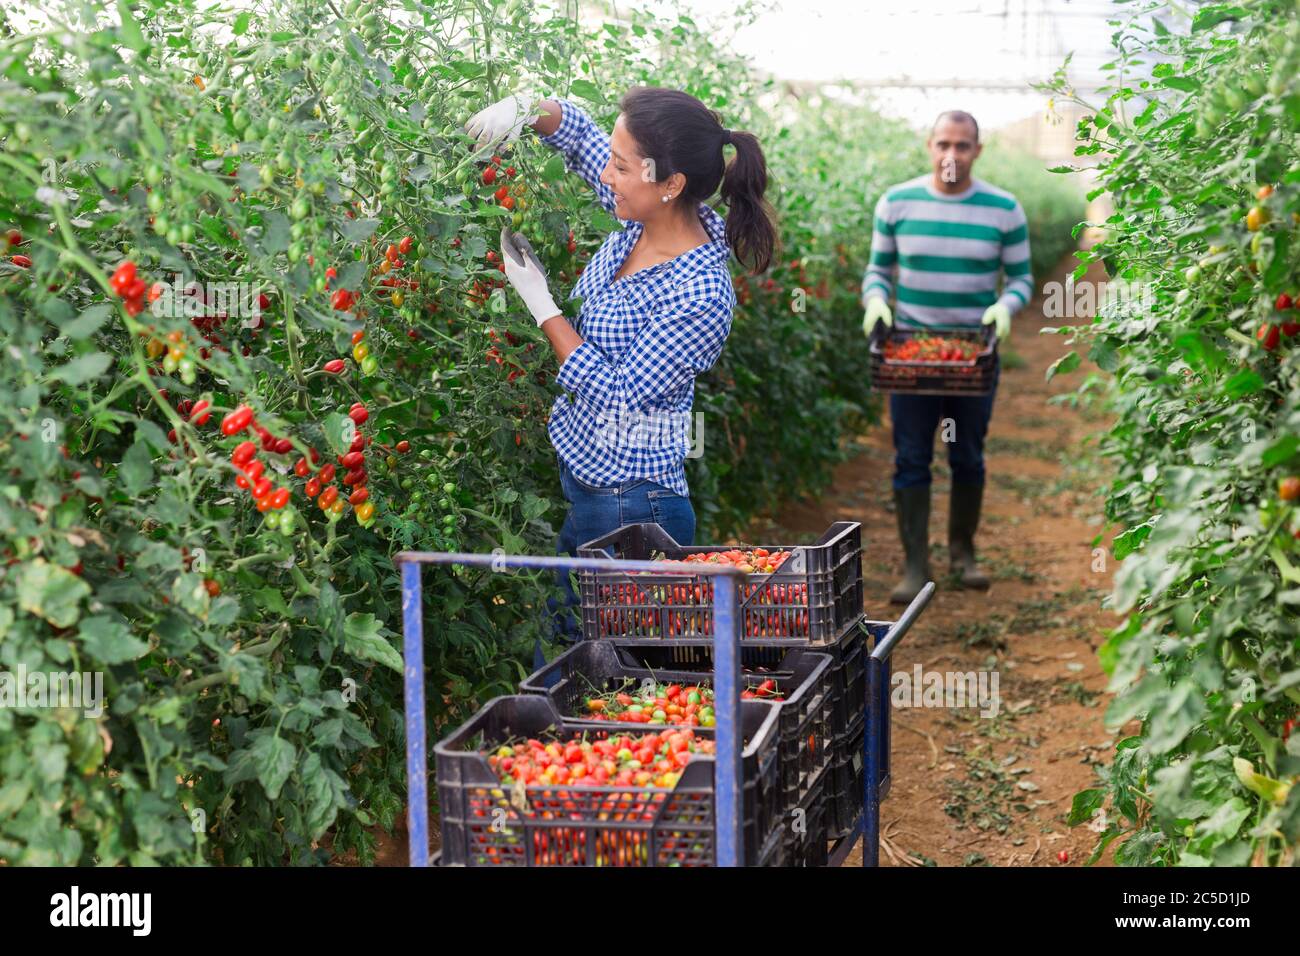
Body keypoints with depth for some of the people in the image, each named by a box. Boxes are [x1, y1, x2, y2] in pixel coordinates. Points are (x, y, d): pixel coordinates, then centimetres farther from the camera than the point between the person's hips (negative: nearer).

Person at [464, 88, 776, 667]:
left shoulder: (699, 296, -27)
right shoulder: (643, 221, -3)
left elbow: (618, 394, -21)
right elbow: (580, 136, 13)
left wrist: (541, 305, -16)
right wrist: (528, 110, -7)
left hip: (629, 510, -9)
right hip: (581, 484, 9)